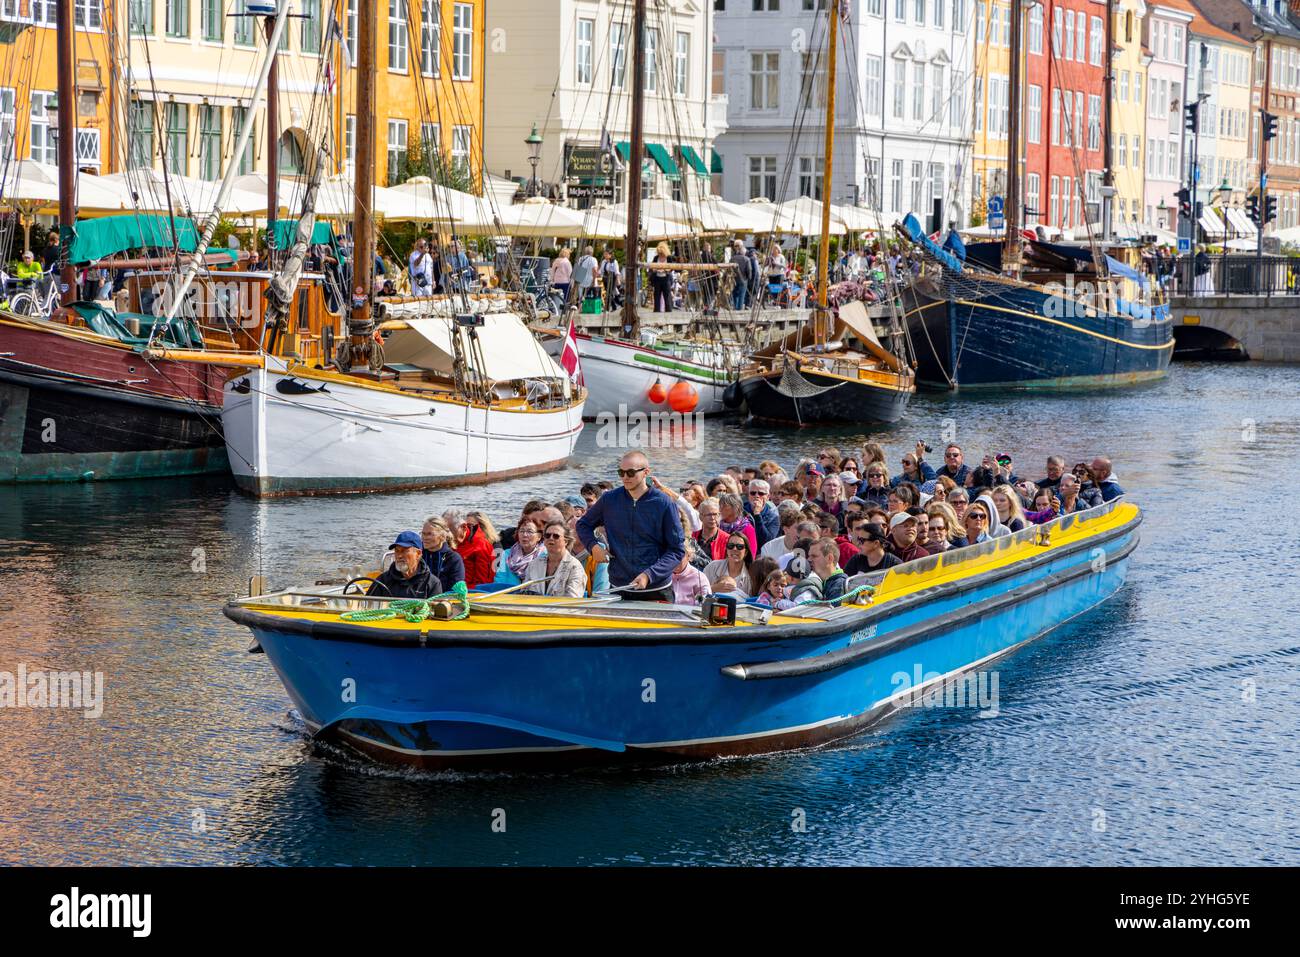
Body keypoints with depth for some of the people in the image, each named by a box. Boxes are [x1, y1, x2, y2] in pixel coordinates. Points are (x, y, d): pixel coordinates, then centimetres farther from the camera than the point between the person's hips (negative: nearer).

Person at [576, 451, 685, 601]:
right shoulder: (609, 500, 3)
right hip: (618, 591, 3)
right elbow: (583, 525, 19)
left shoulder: (663, 504, -7)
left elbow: (677, 550, -6)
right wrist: (593, 546, -2)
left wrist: (649, 575, -19)